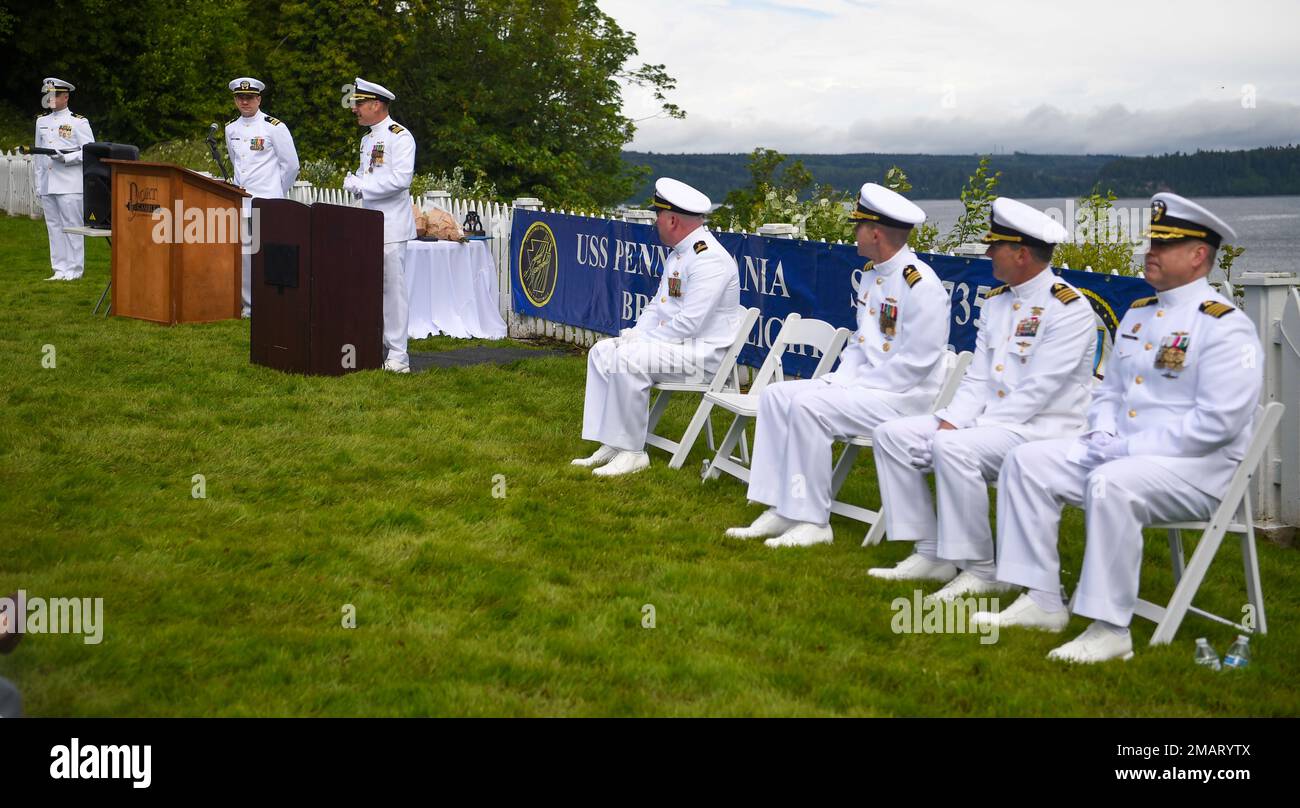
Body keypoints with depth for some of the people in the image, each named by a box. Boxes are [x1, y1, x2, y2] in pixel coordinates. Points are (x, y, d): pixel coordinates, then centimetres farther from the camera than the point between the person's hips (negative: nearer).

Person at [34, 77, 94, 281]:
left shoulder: (79, 122, -1)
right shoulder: (42, 122, 17)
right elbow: (39, 155, 19)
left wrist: (66, 158, -18)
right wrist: (38, 185, 15)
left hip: (70, 185, -6)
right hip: (48, 186, 6)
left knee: (72, 227, -5)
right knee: (54, 228, 7)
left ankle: (74, 270, -1)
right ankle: (59, 270, 11)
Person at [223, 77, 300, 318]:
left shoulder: (274, 127, -5)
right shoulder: (231, 129, 13)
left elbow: (291, 164, 1)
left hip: (266, 201, -6)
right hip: (240, 201, 6)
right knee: (242, 254, 5)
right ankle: (248, 305, 13)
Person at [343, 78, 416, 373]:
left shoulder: (400, 137, -10)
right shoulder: (367, 139, 18)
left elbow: (401, 178, -21)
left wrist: (361, 186, -16)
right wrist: (353, 181, 4)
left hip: (391, 226, -8)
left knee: (393, 287, -7)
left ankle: (398, 355, -4)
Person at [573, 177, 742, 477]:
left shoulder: (709, 259, -20)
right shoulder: (679, 253, 14)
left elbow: (688, 324, -25)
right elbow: (658, 304, 20)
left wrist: (640, 339, -16)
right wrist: (635, 333, 2)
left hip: (703, 352, -11)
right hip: (673, 343, 11)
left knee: (628, 359, -28)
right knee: (602, 351, 3)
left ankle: (632, 452, -18)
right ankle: (610, 444, 0)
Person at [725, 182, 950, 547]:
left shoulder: (920, 284, -17)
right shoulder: (872, 274, 12)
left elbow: (915, 362, -21)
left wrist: (856, 388, -16)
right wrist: (842, 381, 1)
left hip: (904, 395, -10)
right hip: (862, 383, 10)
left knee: (809, 406, -27)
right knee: (776, 395, -2)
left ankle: (812, 522, -18)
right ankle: (780, 511, -4)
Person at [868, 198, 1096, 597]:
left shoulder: (1069, 309, -14)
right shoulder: (996, 302, 13)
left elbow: (1036, 391, -20)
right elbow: (978, 378, 11)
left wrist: (972, 428, -20)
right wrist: (950, 421, -6)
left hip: (1044, 428, -9)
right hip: (988, 420, 9)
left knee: (954, 448, -34)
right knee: (892, 435, -3)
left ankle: (980, 571, -20)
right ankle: (931, 554, 1)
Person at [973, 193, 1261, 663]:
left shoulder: (1224, 326, -12)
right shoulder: (1138, 314, 14)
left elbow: (1217, 423, -20)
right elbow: (1110, 391, 23)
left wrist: (1129, 449, -20)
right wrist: (1104, 437, 1)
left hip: (1200, 468, -9)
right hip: (1120, 453, 9)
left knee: (1110, 484, -36)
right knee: (1027, 462, -4)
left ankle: (1110, 630, -28)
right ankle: (1041, 602, -3)